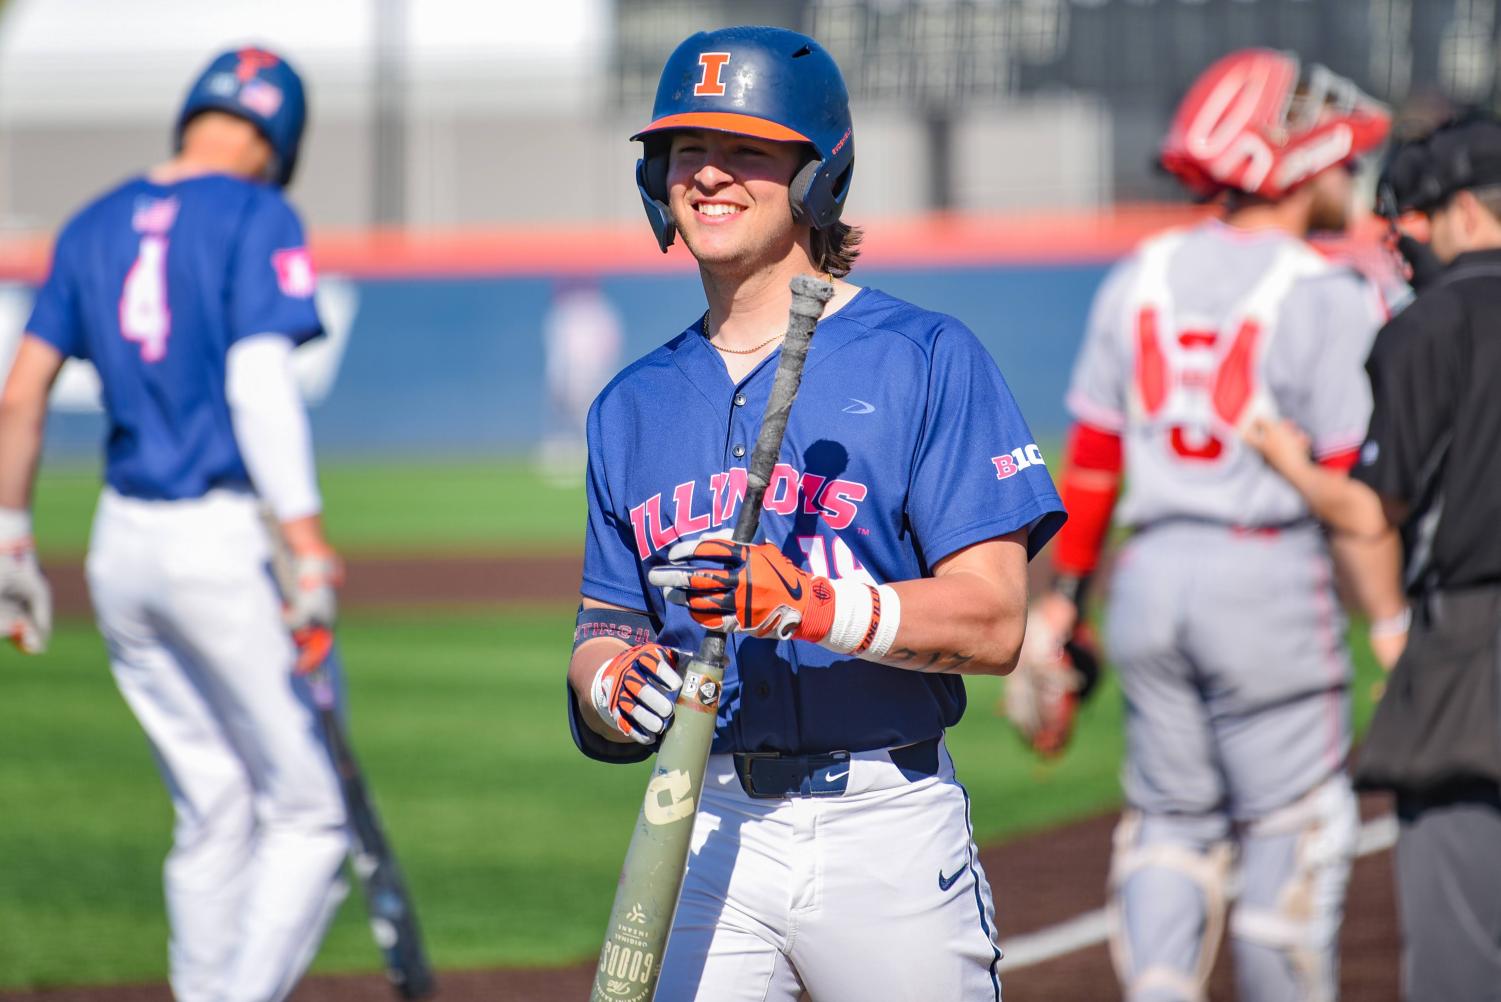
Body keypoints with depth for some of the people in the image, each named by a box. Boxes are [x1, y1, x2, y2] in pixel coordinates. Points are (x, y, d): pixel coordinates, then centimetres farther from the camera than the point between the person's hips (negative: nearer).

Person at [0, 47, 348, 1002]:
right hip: (220, 539, -7)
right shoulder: (259, 219, -6)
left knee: (214, 813, 15)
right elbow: (259, 382, -19)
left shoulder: (97, 226, 12)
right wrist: (308, 539, -24)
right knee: (306, 814, 0)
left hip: (120, 544, 7)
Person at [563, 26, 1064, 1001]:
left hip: (888, 826, -4)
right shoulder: (633, 405, 14)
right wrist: (614, 683, -8)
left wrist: (812, 604, -24)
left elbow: (993, 621, -10)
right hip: (704, 832, 4)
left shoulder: (924, 359, -2)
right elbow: (606, 625, 16)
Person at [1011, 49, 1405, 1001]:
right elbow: (1350, 489, -13)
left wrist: (1062, 599, 16)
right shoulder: (1327, 296, -9)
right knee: (1291, 832, 5)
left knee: (1172, 818, 13)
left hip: (1152, 570, 5)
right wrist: (1393, 622, -8)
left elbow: (1092, 458, 10)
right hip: (1270, 576, -5)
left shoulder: (1141, 278, 7)